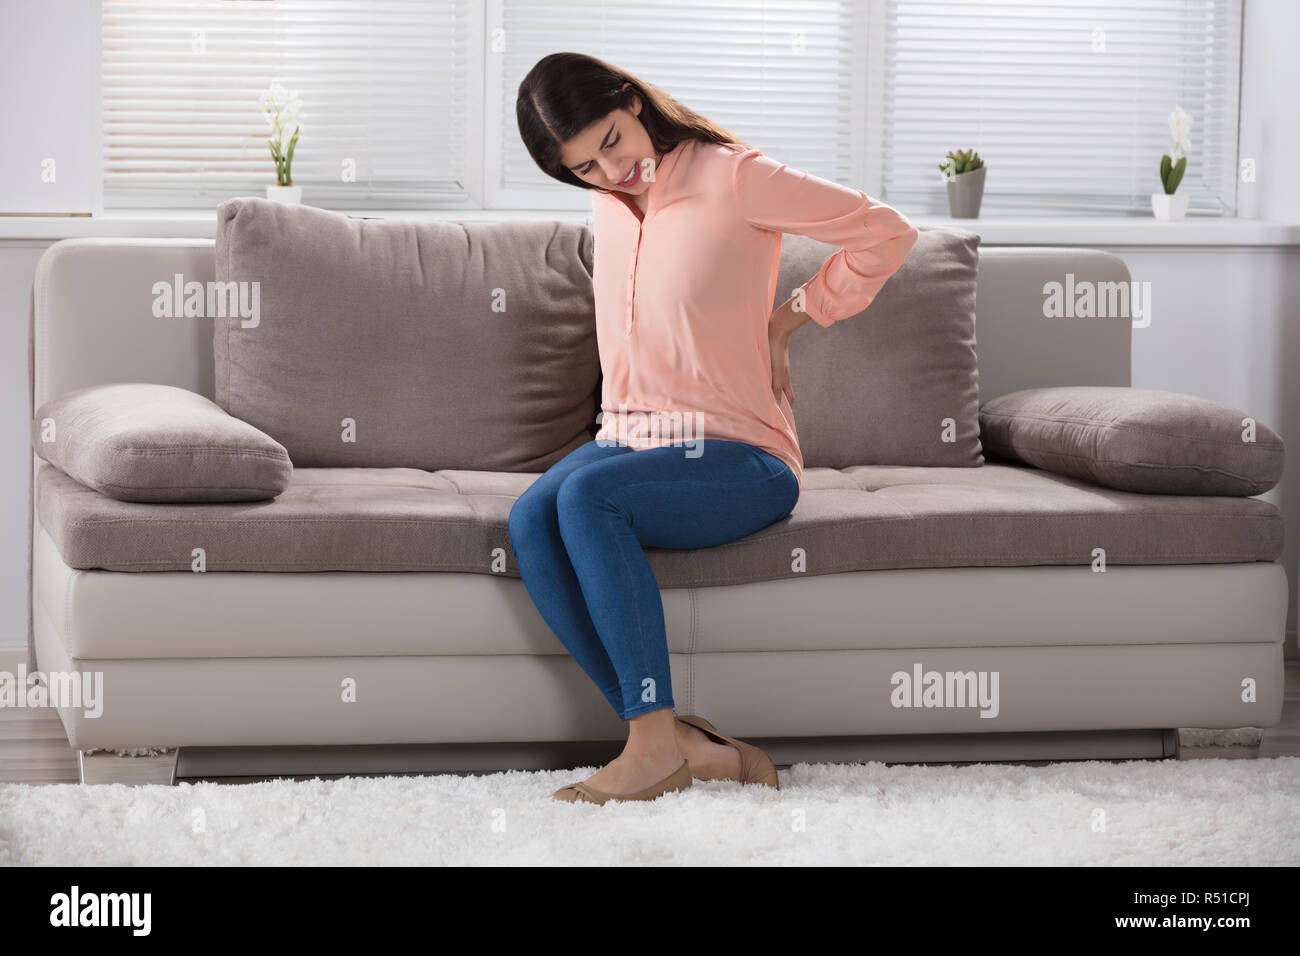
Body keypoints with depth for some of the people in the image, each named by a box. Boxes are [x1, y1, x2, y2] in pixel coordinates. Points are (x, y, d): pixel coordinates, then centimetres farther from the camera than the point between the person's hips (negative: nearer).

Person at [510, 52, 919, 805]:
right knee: (532, 522, -26)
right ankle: (689, 744, -29)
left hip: (739, 455, -6)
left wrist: (785, 322, -2)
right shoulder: (607, 202, 11)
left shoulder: (733, 178, -9)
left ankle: (655, 740, -31)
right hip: (631, 436, 6)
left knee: (587, 496, -34)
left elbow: (887, 233, -5)